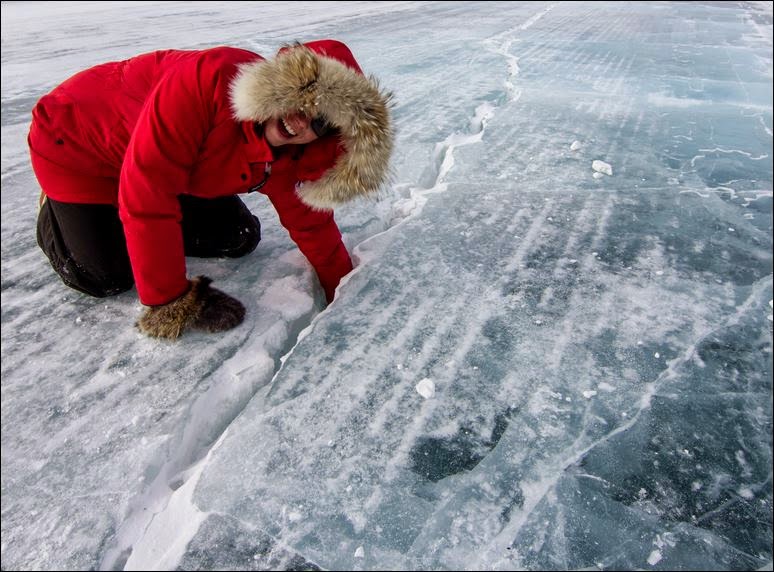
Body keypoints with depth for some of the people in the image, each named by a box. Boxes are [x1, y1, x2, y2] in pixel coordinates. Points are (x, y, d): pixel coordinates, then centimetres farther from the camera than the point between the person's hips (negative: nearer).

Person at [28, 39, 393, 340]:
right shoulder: (210, 80, -41)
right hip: (77, 140, -5)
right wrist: (171, 303, -33)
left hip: (162, 164, 6)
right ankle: (52, 210, 23)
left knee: (240, 239, 2)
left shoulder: (285, 160, -21)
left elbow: (311, 224, -6)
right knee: (109, 278, -9)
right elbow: (145, 198, -39)